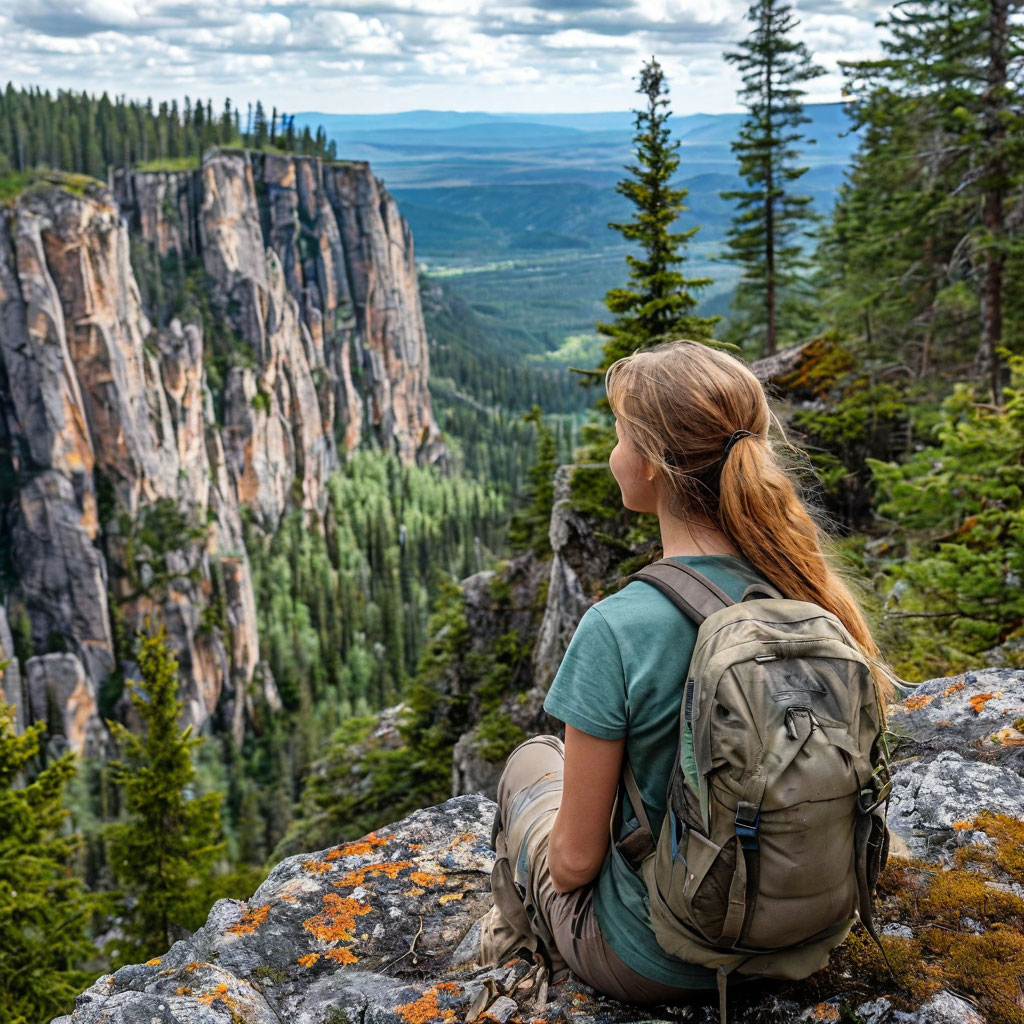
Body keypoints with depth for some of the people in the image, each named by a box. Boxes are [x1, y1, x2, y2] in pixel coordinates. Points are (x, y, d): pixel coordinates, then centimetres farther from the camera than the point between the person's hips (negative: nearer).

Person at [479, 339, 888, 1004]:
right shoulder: (808, 592, -13)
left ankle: (523, 930, 46)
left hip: (650, 965, -5)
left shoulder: (616, 631, -31)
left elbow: (575, 860, -21)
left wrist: (564, 866, 2)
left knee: (532, 761, 23)